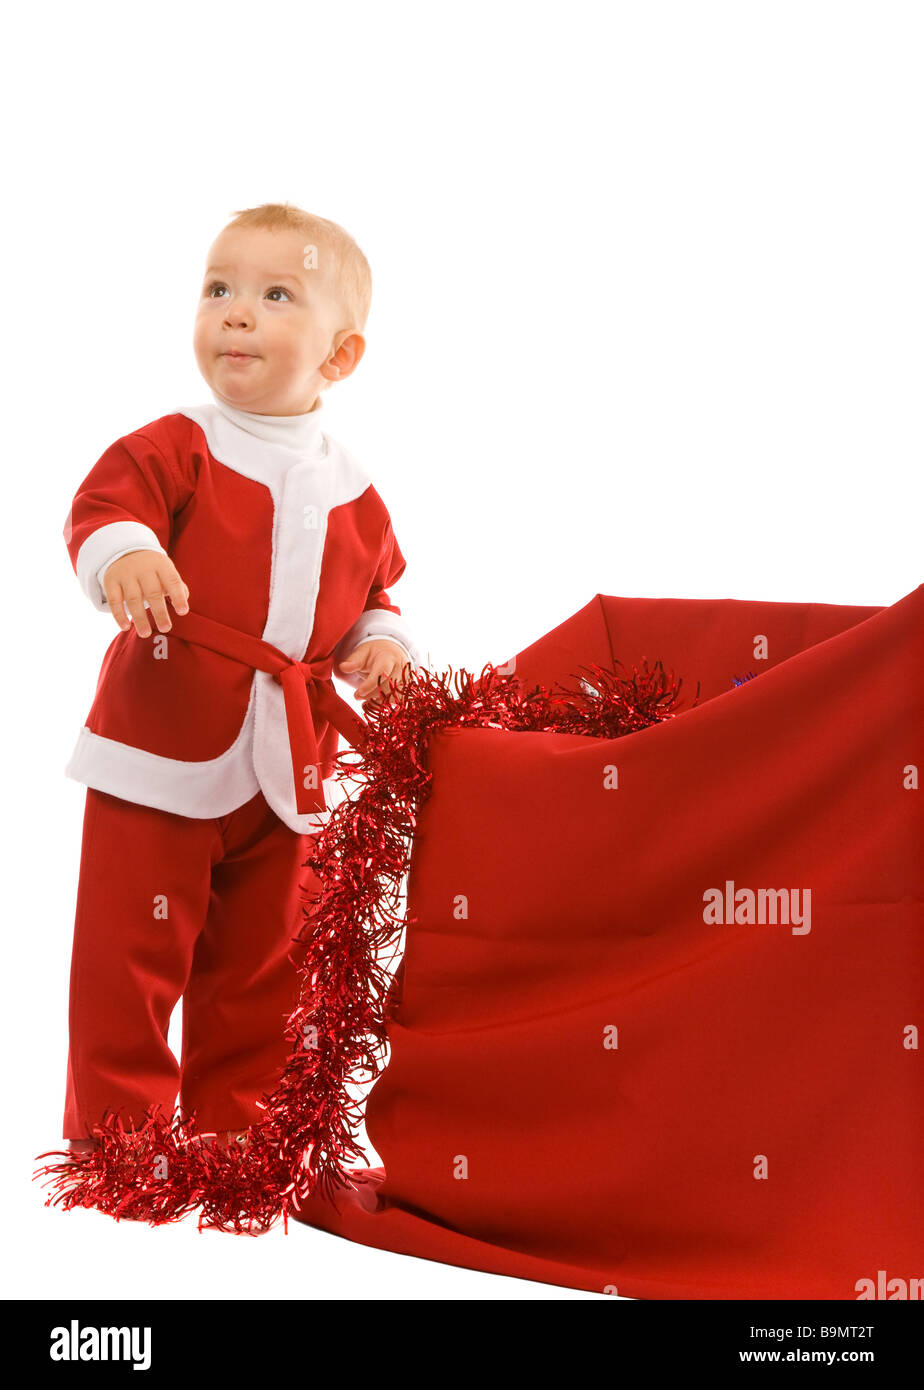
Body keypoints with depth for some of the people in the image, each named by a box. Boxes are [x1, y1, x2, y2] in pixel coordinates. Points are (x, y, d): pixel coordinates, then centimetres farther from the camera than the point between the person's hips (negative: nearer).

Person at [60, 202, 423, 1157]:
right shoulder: (176, 449, -5)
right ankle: (113, 1133, 13)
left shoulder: (351, 493, 9)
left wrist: (380, 644, 0)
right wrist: (122, 553, -41)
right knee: (132, 951, -2)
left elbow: (372, 592, 20)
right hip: (162, 752, -4)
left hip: (287, 767, 4)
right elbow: (101, 506, -19)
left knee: (261, 960, 14)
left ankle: (230, 1132, 28)